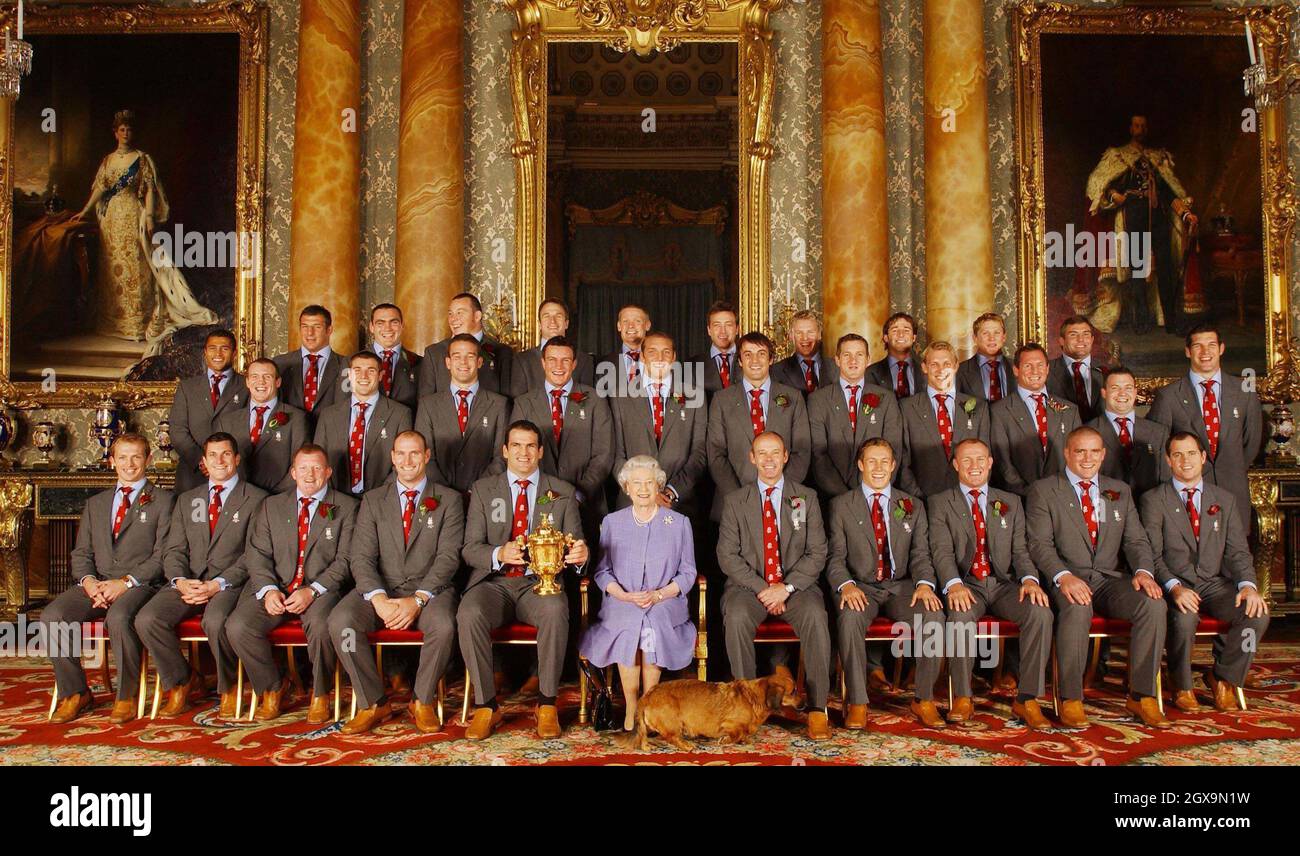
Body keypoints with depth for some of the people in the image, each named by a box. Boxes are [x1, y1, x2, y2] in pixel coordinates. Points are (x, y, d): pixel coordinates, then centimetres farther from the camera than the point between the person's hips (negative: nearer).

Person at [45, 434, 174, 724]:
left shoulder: (162, 500, 8)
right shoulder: (95, 504, 24)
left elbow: (162, 555, -2)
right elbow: (81, 554, 17)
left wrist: (126, 582, -15)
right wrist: (88, 581, -5)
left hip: (139, 584, -5)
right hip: (96, 584, 5)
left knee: (119, 617, -36)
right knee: (51, 616, -22)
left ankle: (127, 695, -17)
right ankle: (74, 692, -6)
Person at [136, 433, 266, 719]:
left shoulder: (256, 499, 5)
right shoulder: (187, 500, 21)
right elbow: (174, 550, 14)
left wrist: (218, 584, -16)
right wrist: (180, 581, -8)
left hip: (230, 584, -5)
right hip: (188, 583, 5)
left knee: (215, 621, -35)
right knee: (146, 619, -21)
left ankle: (228, 688, -7)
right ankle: (181, 682, 2)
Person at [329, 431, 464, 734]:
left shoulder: (448, 500, 6)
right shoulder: (373, 500, 12)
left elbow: (448, 558, -4)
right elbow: (361, 557, 2)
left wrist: (418, 599, -19)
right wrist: (378, 598, -17)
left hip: (429, 589, -2)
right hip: (379, 589, 2)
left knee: (443, 625, -34)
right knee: (340, 621, -26)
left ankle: (423, 701, -7)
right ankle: (373, 703, -8)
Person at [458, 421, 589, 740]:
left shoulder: (563, 493, 11)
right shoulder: (483, 489, 11)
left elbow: (574, 544, 6)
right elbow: (470, 548, 4)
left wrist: (580, 553, -21)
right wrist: (499, 554, -19)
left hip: (540, 583, 0)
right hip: (494, 582, 1)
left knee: (556, 610, -34)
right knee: (469, 614, -32)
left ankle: (547, 704, -19)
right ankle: (486, 706, -16)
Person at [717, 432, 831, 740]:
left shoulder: (807, 497, 8)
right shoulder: (735, 501, 8)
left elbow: (817, 553, 2)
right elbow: (727, 555, 0)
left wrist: (787, 587, -13)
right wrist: (761, 588, -13)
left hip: (796, 585, 0)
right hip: (749, 585, 0)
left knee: (815, 615, -31)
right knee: (736, 617, -33)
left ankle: (818, 708, -24)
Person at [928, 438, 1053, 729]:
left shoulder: (1011, 502, 18)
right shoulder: (940, 503, 9)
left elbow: (1020, 550, 10)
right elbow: (942, 550, -4)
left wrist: (1029, 579, -13)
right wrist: (954, 584, -24)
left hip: (1003, 583, 3)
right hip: (966, 585, -2)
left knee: (1040, 612, -27)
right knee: (961, 615, -36)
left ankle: (1027, 700, -17)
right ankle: (962, 699, -21)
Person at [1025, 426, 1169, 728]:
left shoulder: (1120, 491, 19)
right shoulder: (1043, 490, 5)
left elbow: (1136, 540, 12)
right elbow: (1039, 543, -6)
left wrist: (1143, 571, -10)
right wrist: (1064, 576, -24)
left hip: (1111, 579, 4)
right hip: (1068, 580, -4)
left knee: (1154, 603, -26)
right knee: (1077, 609, -37)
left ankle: (1141, 695, -14)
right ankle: (1070, 700, -23)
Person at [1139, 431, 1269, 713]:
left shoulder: (1224, 500, 15)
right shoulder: (1153, 500, 3)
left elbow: (1237, 551, 8)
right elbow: (1152, 555, -6)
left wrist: (1248, 584, -13)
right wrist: (1174, 587, -24)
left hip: (1215, 583, 4)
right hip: (1175, 586, -3)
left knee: (1257, 613, -25)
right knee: (1185, 617, -35)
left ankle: (1225, 680, -1)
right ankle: (1182, 687, -7)